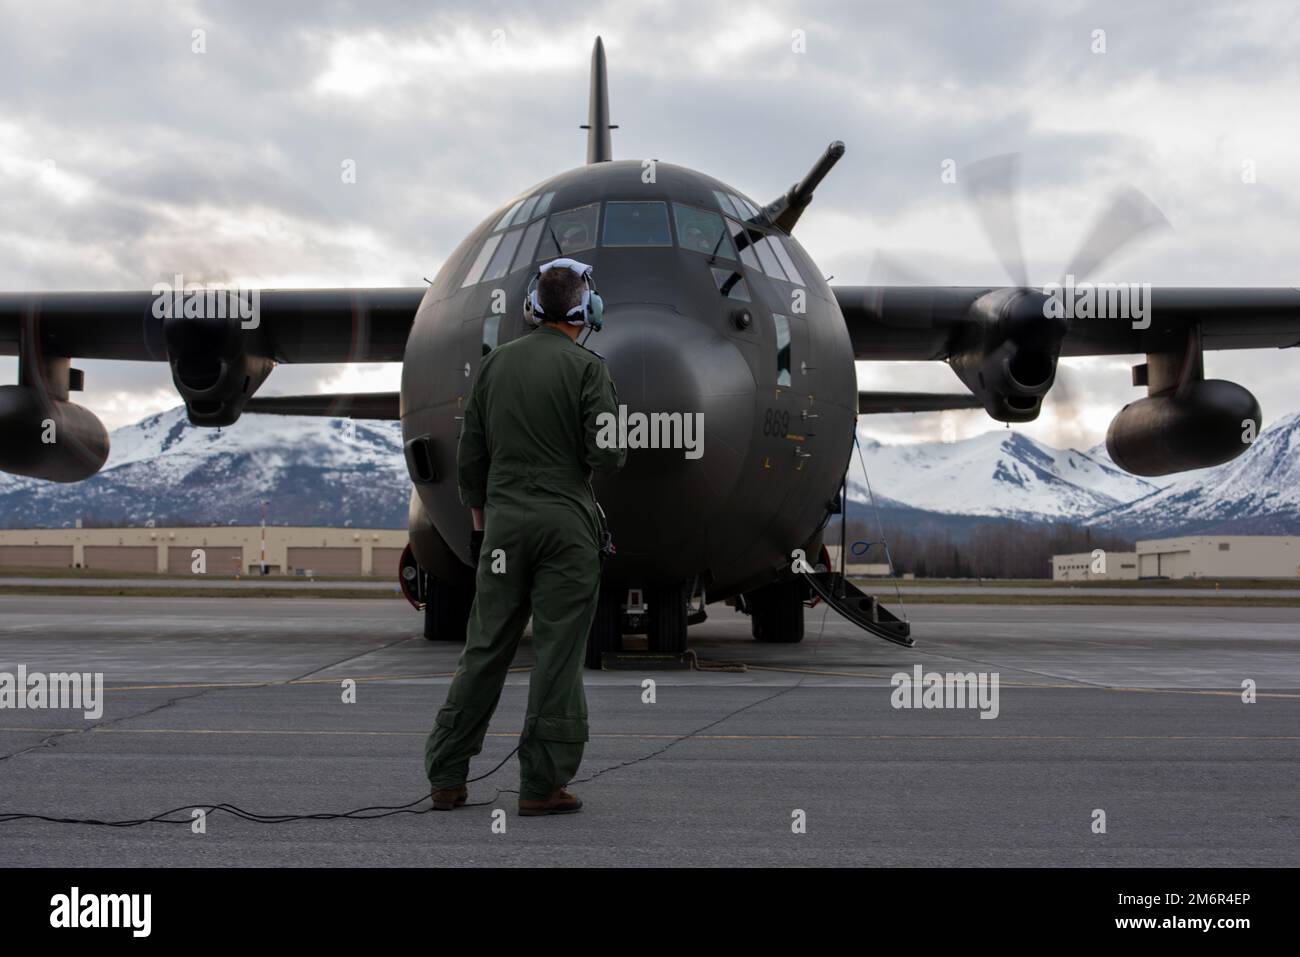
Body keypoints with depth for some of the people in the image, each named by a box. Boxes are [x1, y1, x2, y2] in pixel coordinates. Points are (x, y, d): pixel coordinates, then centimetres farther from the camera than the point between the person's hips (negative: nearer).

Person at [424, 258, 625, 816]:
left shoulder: (495, 363, 9)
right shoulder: (586, 368, -6)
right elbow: (606, 456, -12)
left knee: (485, 650, 9)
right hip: (566, 522, -4)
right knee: (558, 654, 0)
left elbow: (470, 456, 11)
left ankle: (446, 779, 11)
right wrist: (620, 438, 11)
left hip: (503, 520, 4)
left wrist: (479, 522, 19)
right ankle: (542, 786, 1)